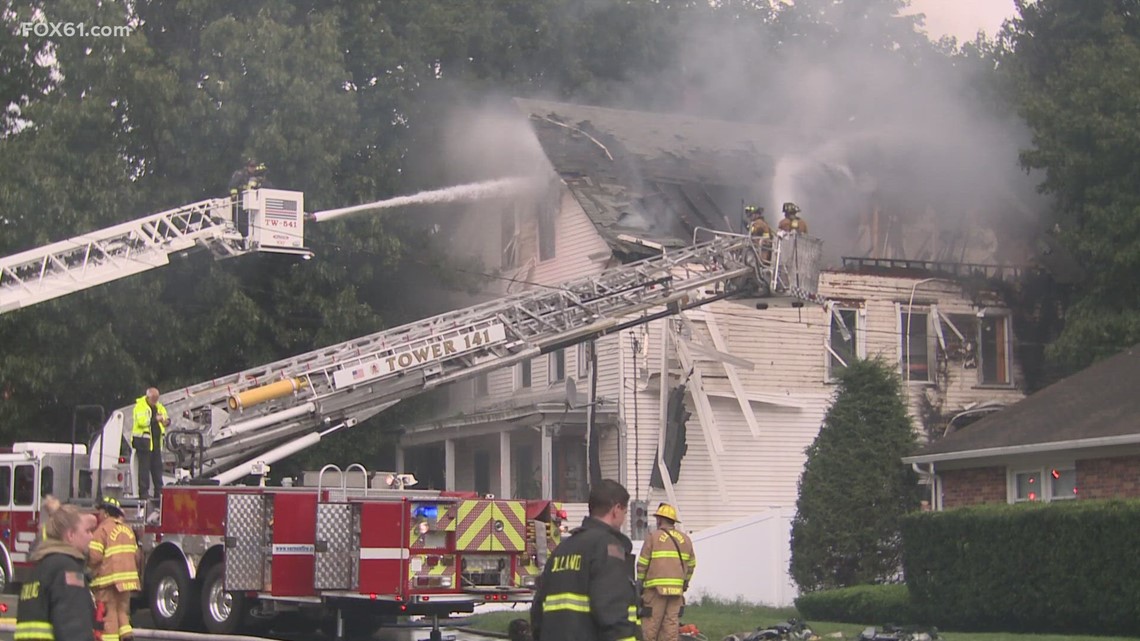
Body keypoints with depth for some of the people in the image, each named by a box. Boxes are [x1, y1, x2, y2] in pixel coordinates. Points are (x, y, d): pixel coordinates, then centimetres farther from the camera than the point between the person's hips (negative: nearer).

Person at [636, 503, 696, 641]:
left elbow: (642, 565, -2)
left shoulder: (653, 537, -2)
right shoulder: (685, 540, 13)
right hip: (677, 590, 4)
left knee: (651, 624, -2)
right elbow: (691, 566, 15)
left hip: (656, 588, -4)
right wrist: (684, 584, 24)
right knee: (671, 623, 5)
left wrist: (640, 584, 8)